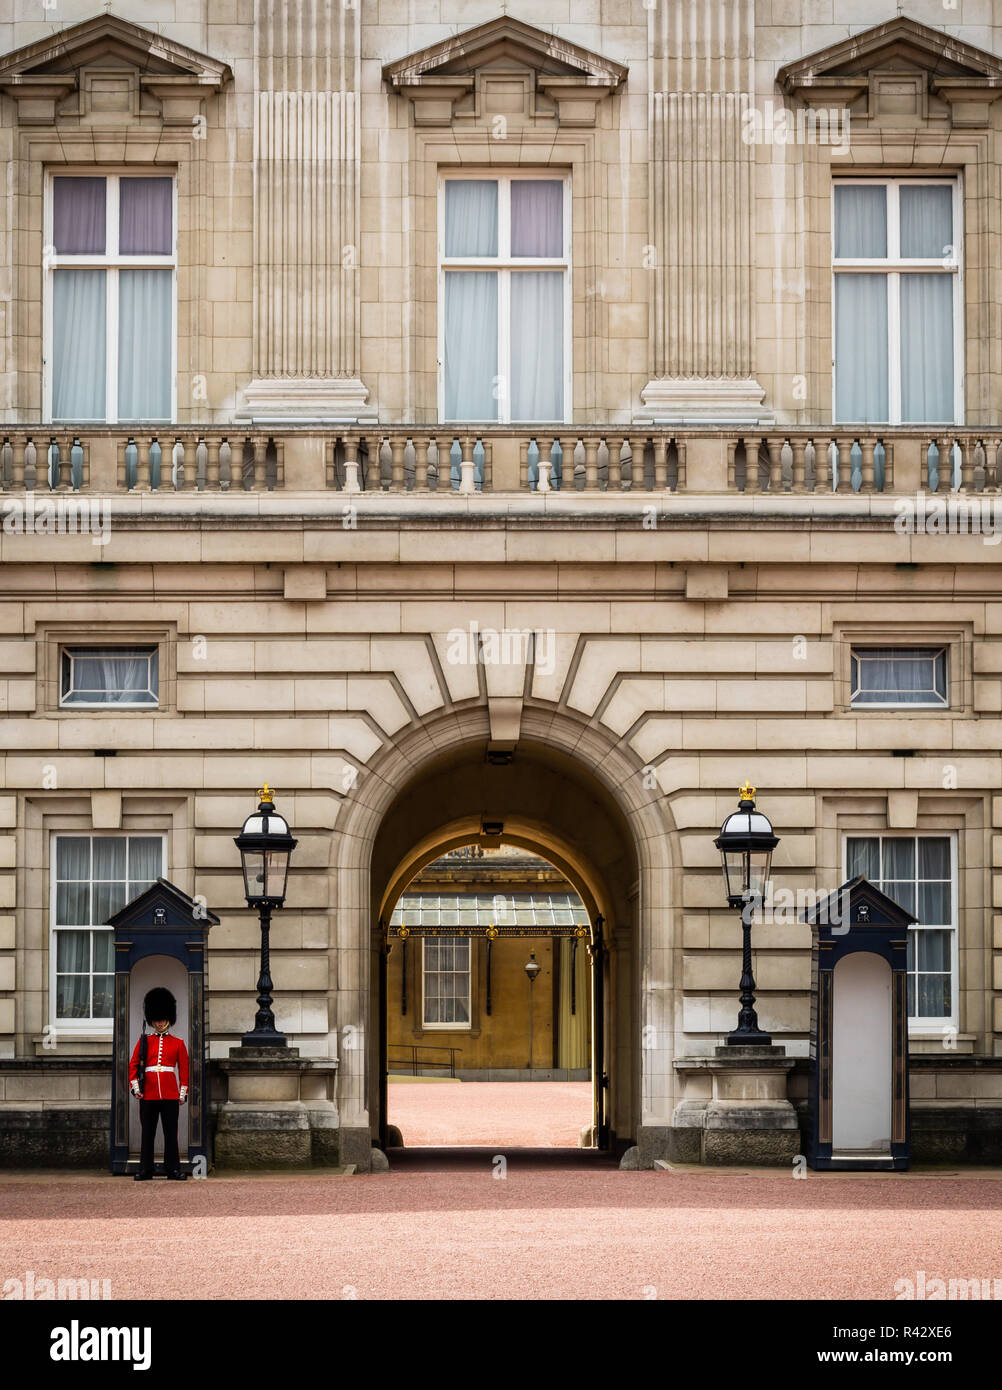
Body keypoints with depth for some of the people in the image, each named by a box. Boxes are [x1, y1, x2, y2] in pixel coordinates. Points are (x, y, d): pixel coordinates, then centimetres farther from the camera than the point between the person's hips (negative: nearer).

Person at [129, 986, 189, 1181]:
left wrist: (183, 1093, 2)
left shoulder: (178, 1044, 9)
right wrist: (135, 1086, -5)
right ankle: (145, 1170, 7)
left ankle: (173, 1169, 5)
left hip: (170, 1094, 0)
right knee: (147, 1133, 3)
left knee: (171, 1133, 1)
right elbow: (133, 1065, 7)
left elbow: (184, 1069, 8)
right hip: (148, 1093, 0)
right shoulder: (144, 1041, 9)